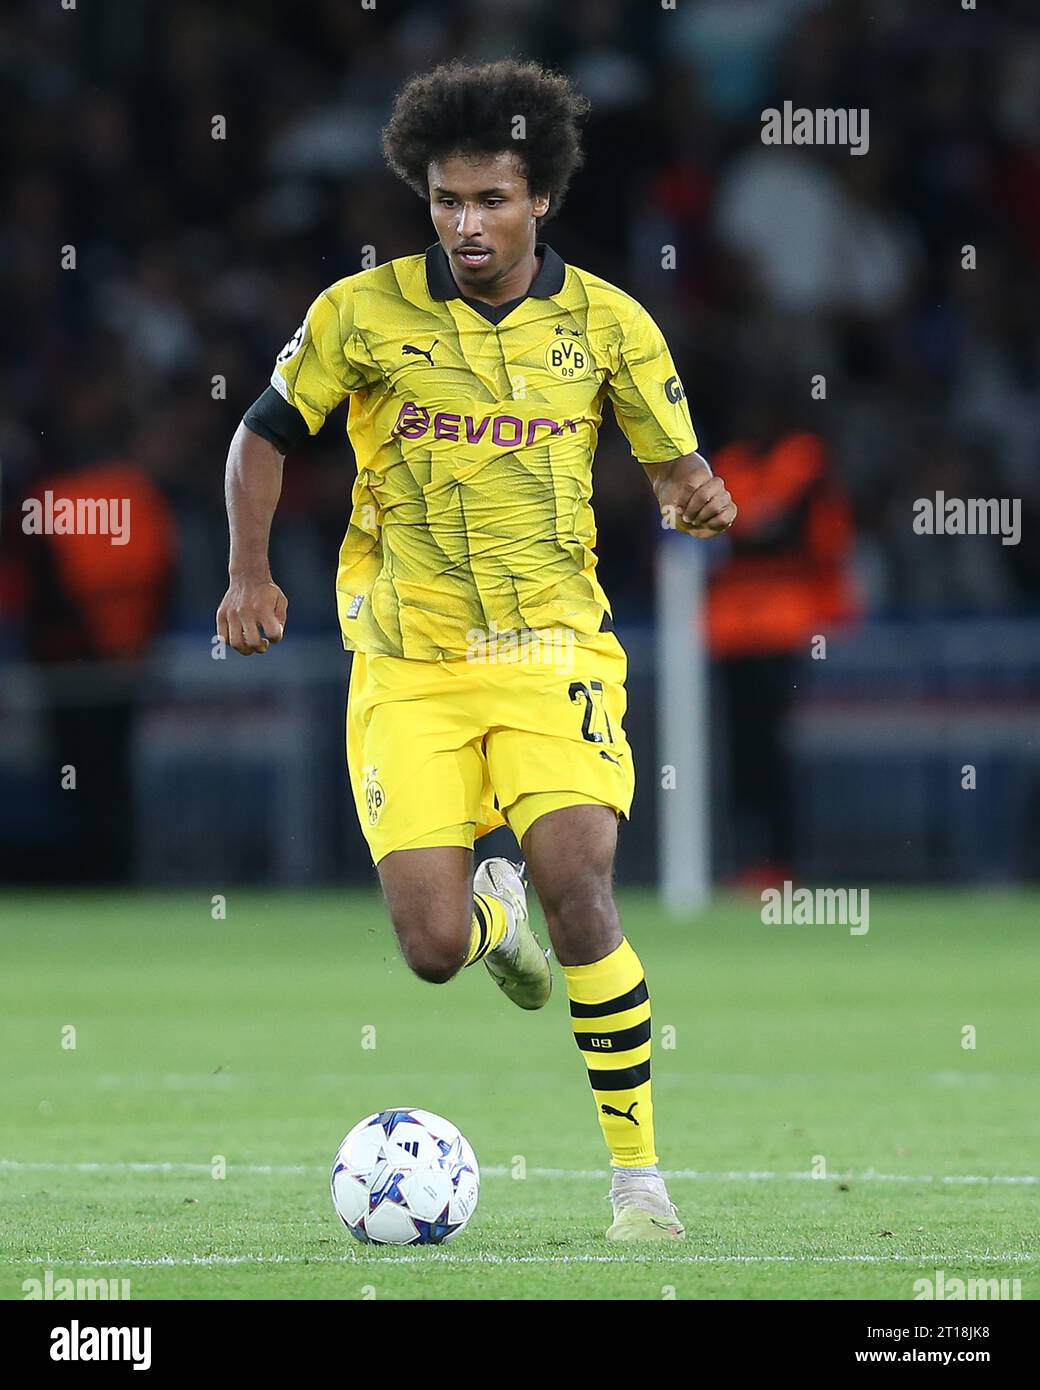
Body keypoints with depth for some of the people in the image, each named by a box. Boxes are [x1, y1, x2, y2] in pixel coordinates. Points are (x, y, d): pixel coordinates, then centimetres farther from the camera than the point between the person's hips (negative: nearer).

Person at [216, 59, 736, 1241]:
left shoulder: (606, 324, 1)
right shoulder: (363, 313, -3)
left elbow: (674, 468, 8)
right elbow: (265, 434, 7)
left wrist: (696, 499, -16)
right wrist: (249, 571, -6)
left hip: (549, 649, 0)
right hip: (406, 664, 1)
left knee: (577, 885, -22)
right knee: (434, 953, -7)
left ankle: (636, 1168, -9)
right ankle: (490, 909, 34)